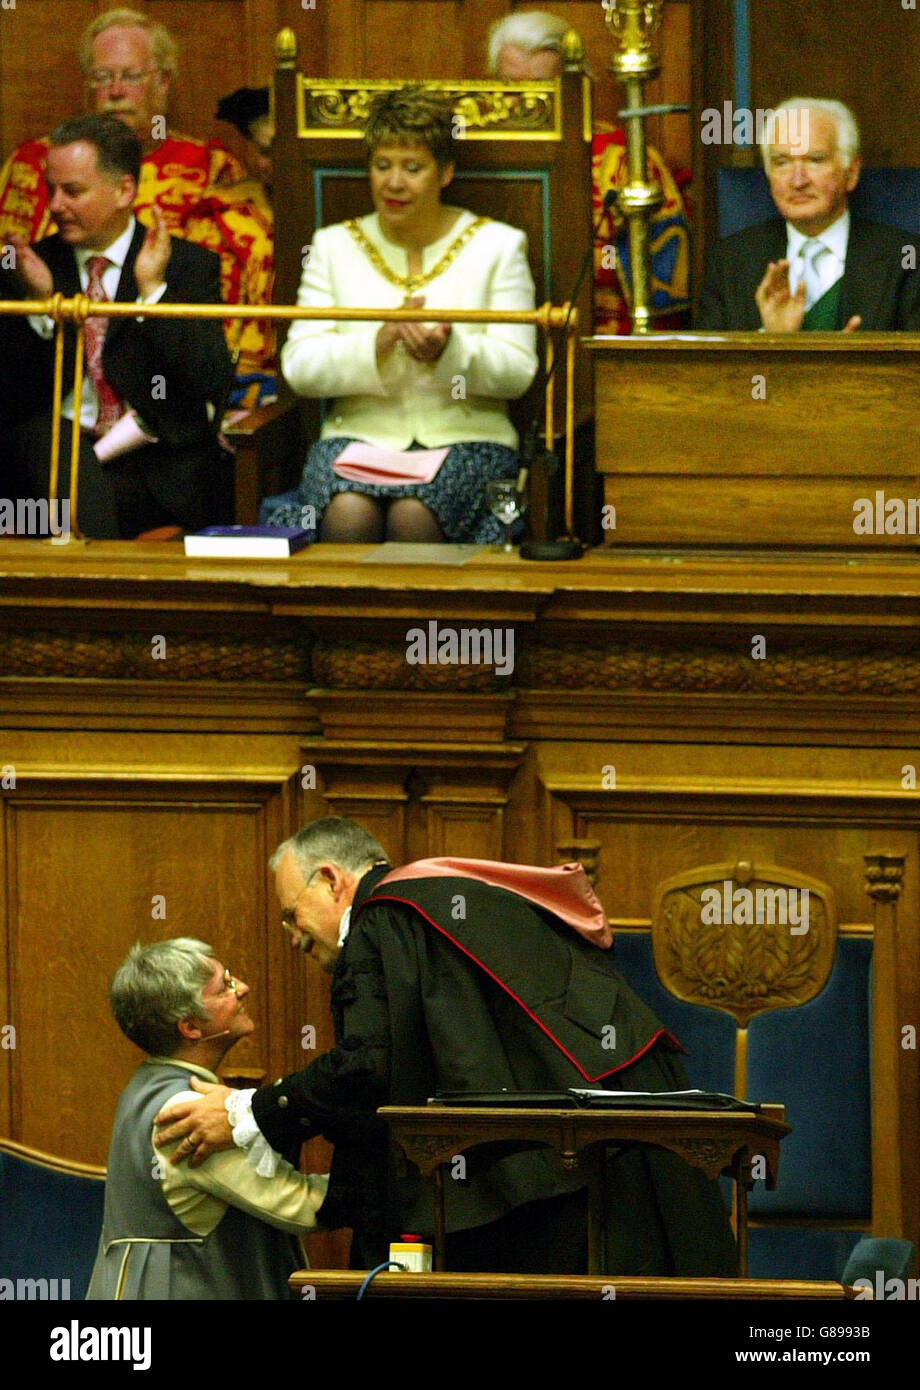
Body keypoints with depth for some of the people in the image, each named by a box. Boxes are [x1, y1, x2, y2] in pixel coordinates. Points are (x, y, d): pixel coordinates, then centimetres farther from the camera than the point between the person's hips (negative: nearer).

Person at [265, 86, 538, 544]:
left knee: (412, 516, -34)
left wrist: (450, 353, -20)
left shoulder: (497, 245, 8)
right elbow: (299, 365, 2)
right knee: (348, 514, -33)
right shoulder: (335, 246, 11)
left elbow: (518, 372, 0)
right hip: (359, 433, 1)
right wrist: (376, 345, -16)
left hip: (464, 437, -1)